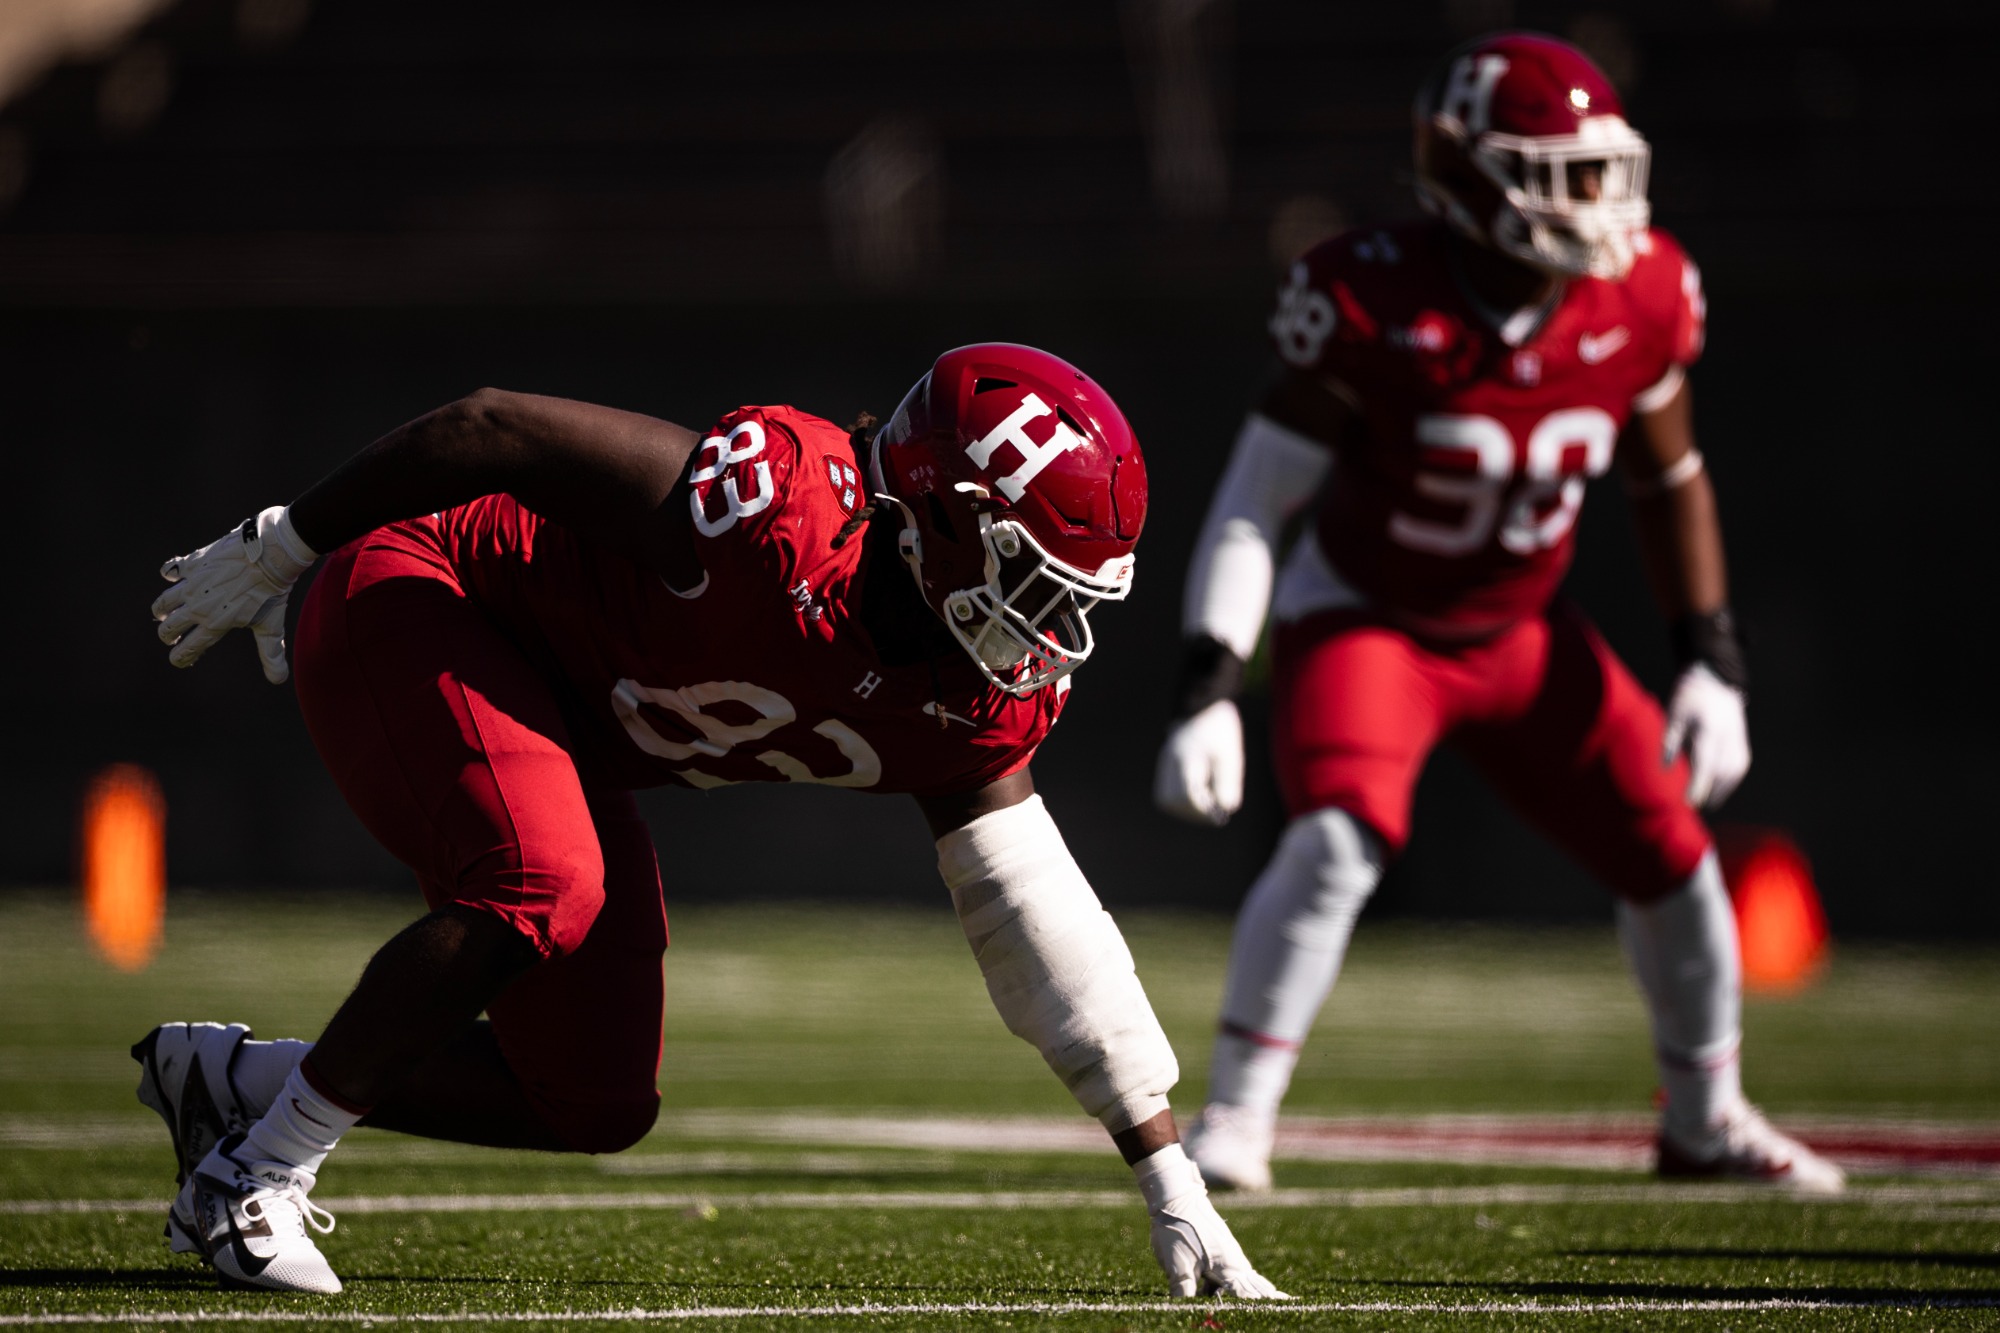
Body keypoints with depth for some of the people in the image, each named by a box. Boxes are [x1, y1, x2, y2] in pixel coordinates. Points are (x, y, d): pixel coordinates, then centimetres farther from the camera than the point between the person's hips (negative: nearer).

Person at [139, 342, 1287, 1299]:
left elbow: (1046, 934, -1)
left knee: (598, 1106, 3)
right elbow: (496, 427, -25)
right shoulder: (788, 516, -34)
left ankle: (236, 1080, 18)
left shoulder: (978, 707, -9)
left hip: (558, 721, 8)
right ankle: (257, 1171, -17)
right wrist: (277, 552, -13)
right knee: (542, 891, -34)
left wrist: (1170, 1175, -2)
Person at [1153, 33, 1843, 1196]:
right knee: (1340, 839, -29)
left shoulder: (1638, 304, -14)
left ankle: (1707, 1120, 26)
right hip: (1364, 619, -5)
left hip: (1522, 633, 5)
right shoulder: (1377, 307, -28)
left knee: (1669, 850, 3)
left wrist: (1713, 666, -1)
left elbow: (1671, 481, 4)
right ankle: (1235, 1119, -18)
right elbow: (1253, 502, -23)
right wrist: (1209, 692, -32)